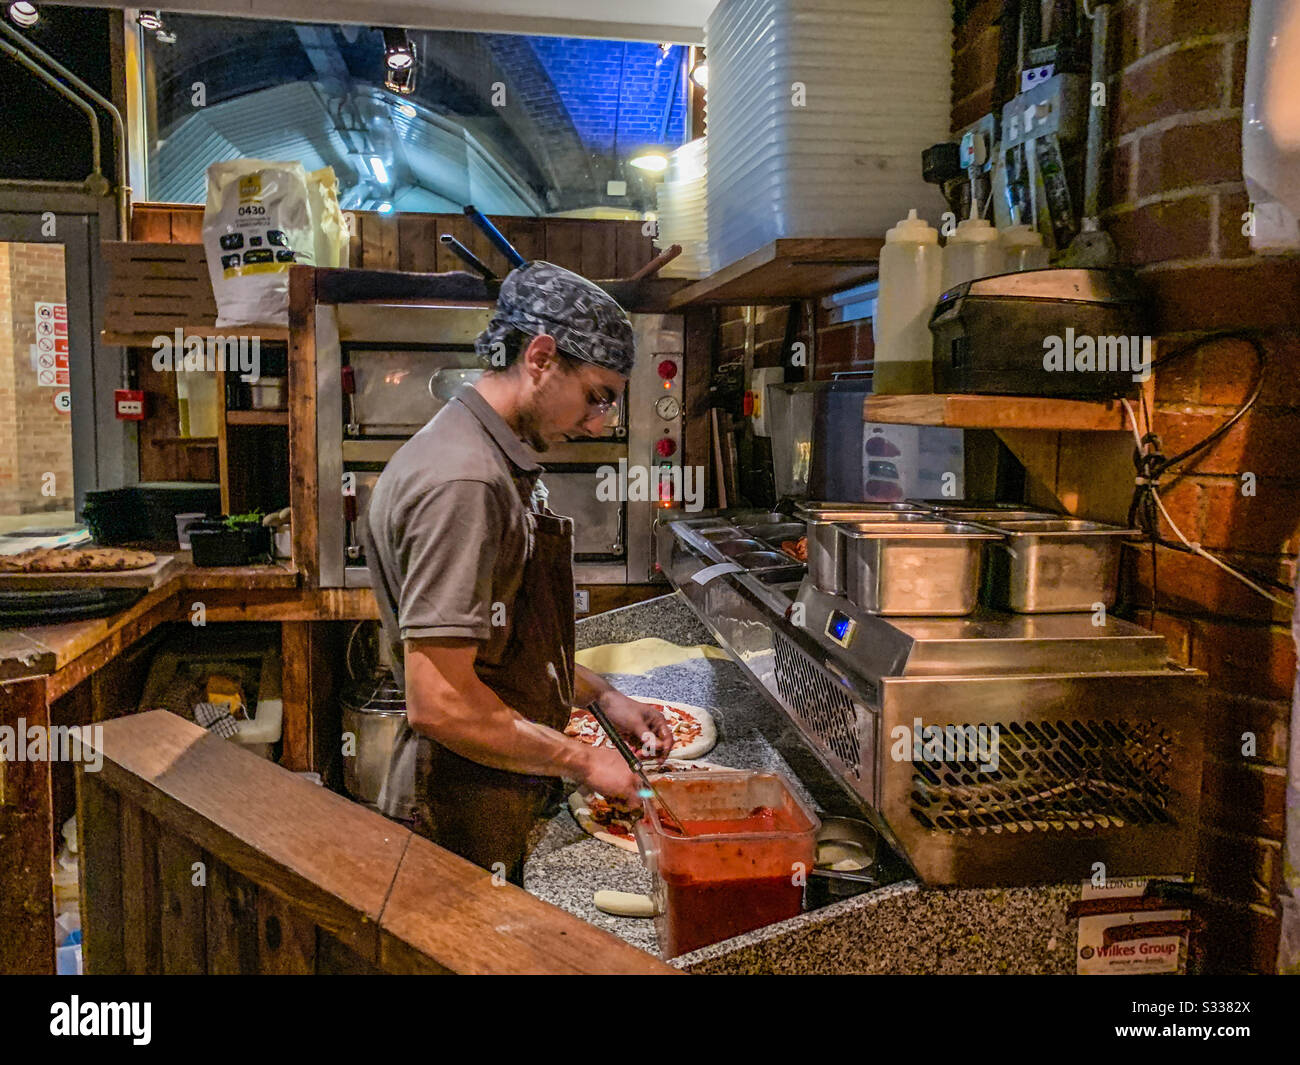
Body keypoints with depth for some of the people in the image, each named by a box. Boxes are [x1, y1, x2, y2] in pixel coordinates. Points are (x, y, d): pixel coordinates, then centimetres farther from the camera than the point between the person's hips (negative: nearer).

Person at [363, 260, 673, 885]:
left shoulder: (500, 463, 9)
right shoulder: (461, 482, -25)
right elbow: (441, 704, -29)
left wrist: (601, 696, 9)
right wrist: (581, 762, -18)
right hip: (461, 816, -10)